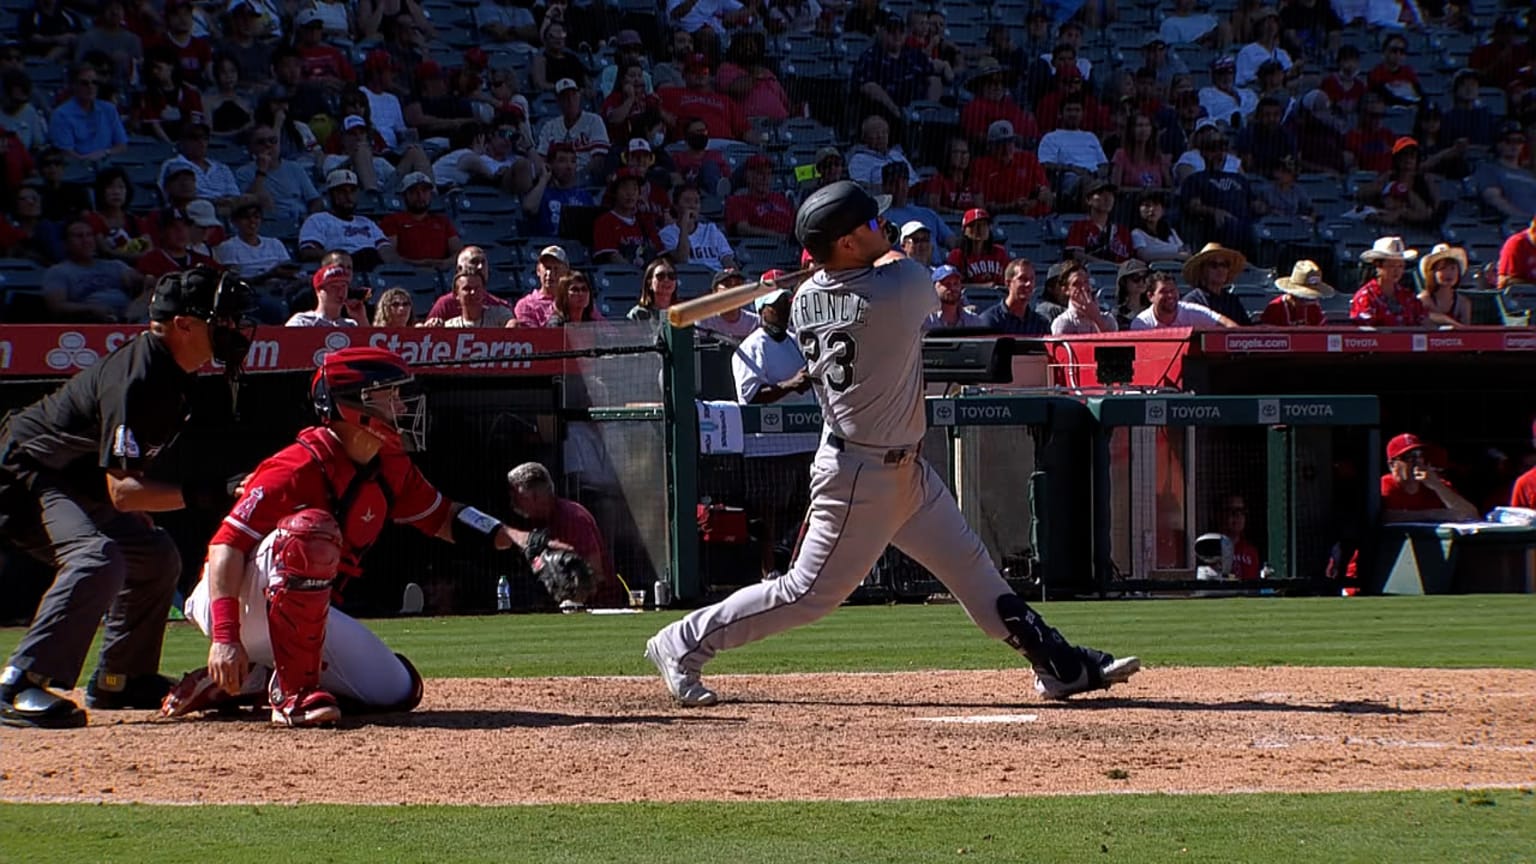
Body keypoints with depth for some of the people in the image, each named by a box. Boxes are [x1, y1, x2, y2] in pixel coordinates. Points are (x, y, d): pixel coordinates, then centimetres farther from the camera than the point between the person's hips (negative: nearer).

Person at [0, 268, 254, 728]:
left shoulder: (174, 373, 3)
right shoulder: (134, 378, -28)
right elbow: (121, 490, -32)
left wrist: (140, 517, 20)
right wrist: (198, 493, -39)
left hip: (80, 484, 11)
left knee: (157, 557, 16)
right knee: (98, 559, -32)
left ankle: (118, 679, 24)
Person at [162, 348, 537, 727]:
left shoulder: (391, 468, 2)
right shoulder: (301, 467, -24)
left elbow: (441, 518, 15)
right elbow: (228, 543, -28)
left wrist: (504, 536, -4)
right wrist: (225, 635, -37)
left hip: (305, 614, 9)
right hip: (235, 601, -9)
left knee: (397, 692, 4)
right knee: (312, 531, -36)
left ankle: (251, 682, 12)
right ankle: (292, 693, -28)